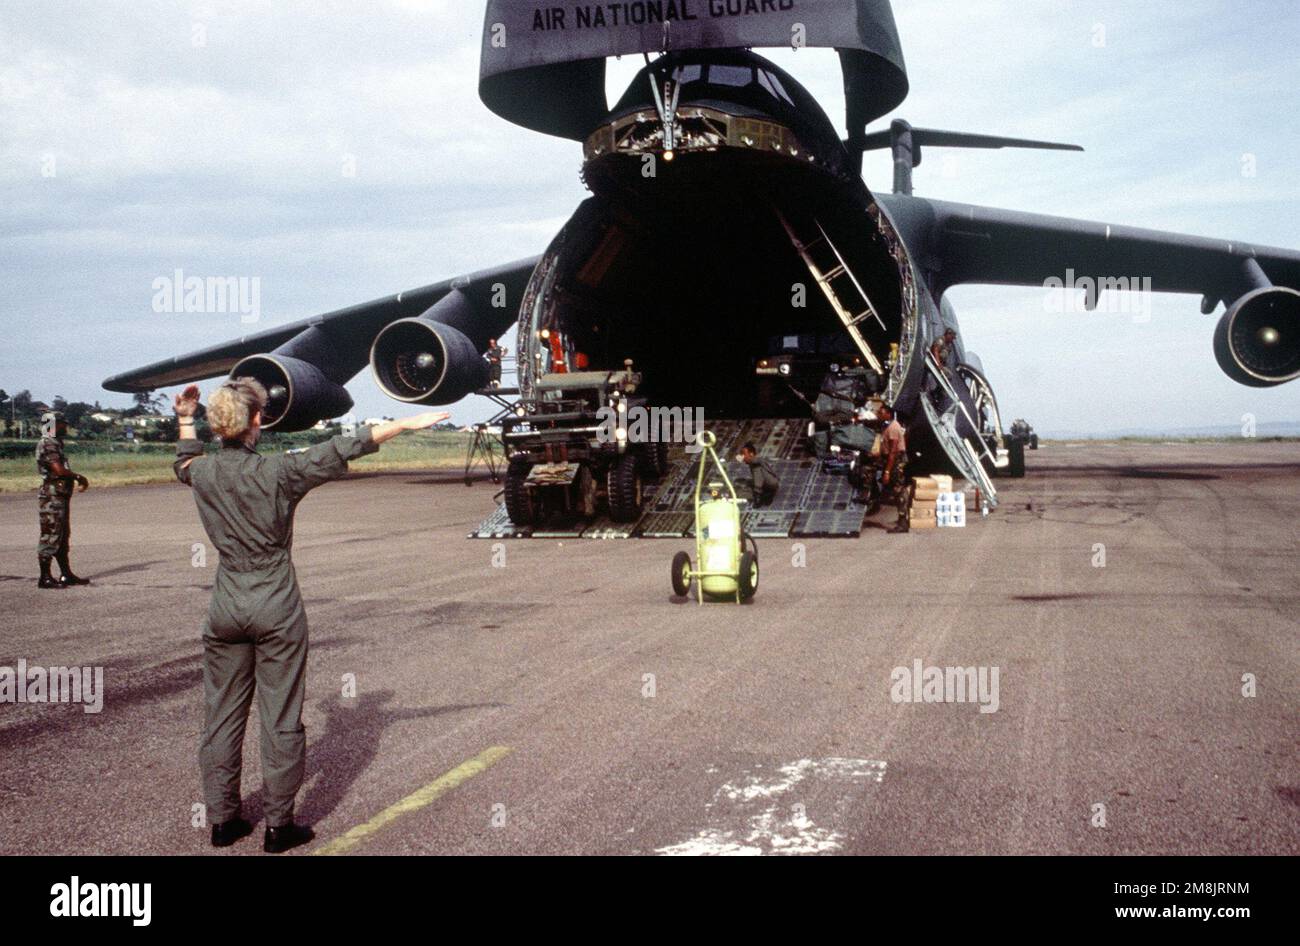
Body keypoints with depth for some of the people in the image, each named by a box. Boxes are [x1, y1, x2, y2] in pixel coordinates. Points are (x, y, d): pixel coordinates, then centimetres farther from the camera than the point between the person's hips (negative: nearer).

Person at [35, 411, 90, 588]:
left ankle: (66, 575, 19)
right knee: (50, 535, -7)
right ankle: (45, 578, -3)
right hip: (52, 496, -10)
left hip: (61, 496, 10)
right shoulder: (47, 444, -13)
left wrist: (78, 479, 7)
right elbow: (58, 470, -22)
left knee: (63, 536, 13)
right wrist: (79, 477, -10)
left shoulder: (56, 444, 18)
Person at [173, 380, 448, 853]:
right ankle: (278, 826, 11)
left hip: (225, 609, 4)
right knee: (281, 720, 5)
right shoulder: (277, 471, -14)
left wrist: (185, 420, 35)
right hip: (276, 609, -4)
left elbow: (185, 465, 25)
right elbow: (343, 449, -13)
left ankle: (222, 821, 20)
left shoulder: (204, 473, 0)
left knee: (222, 716, 13)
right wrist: (406, 423, -9)